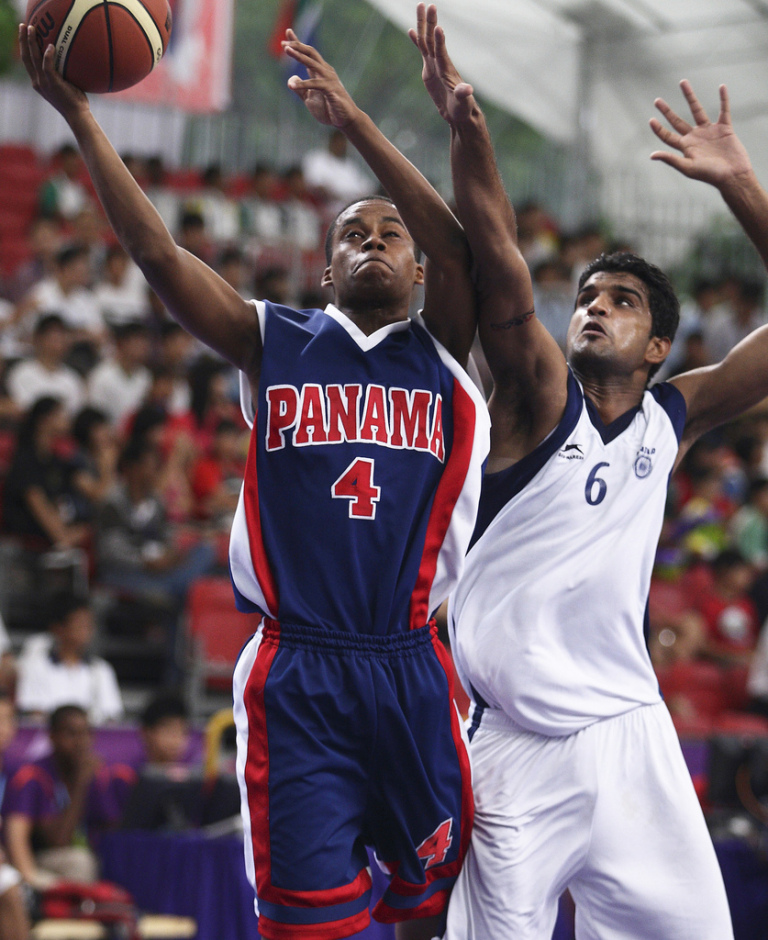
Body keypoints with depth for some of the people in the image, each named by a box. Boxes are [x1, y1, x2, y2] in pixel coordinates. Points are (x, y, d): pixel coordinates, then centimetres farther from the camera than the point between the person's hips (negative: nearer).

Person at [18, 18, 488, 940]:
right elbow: (155, 251, -1)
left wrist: (354, 122, -16)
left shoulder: (441, 355, 10)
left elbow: (459, 246, -9)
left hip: (408, 670, 1)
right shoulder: (274, 343, 9)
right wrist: (79, 115, -9)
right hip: (296, 670, -1)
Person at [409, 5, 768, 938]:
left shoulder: (672, 418, 9)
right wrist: (465, 127, -32)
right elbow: (498, 259, -17)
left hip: (628, 737, 4)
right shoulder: (539, 396, -2)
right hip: (511, 750, -4)